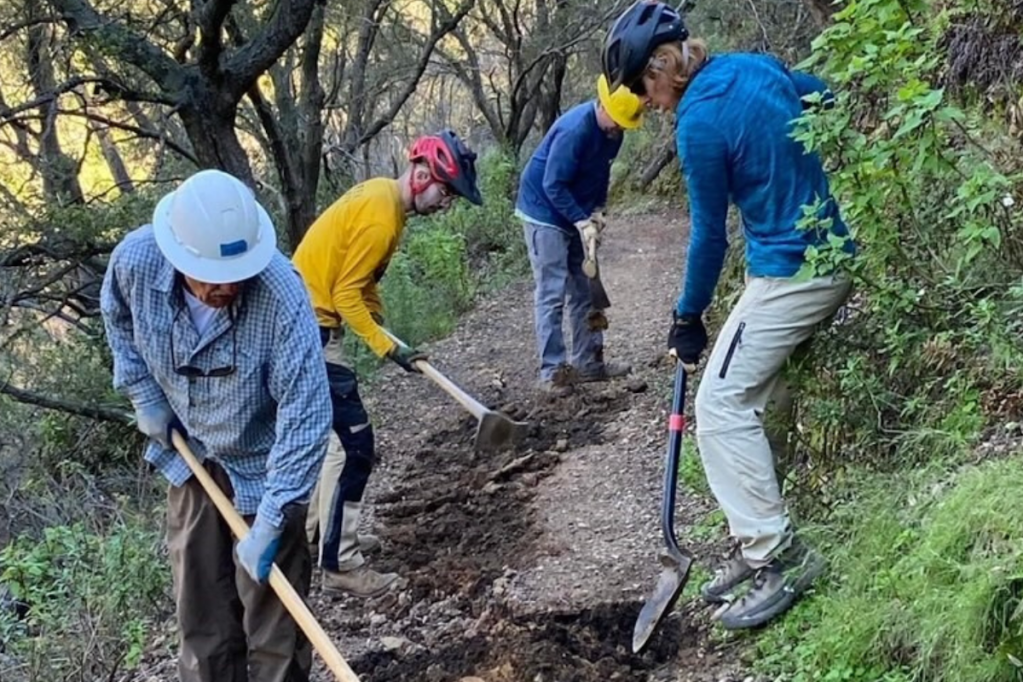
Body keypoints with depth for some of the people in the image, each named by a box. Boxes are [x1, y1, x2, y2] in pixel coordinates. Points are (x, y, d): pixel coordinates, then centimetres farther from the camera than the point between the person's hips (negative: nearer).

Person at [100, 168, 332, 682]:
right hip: (189, 454, 4)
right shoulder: (135, 259, -21)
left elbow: (306, 414, -33)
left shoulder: (281, 296, -34)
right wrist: (142, 392, 1)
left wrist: (271, 519, -35)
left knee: (273, 618, 2)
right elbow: (117, 316, 5)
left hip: (263, 465, -4)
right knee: (200, 613, 15)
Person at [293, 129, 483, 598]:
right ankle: (340, 566, -3)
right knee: (355, 444, -8)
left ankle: (322, 531, 31)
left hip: (310, 319, 10)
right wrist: (389, 350, -19)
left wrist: (379, 321, 16)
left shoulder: (382, 193, 8)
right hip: (310, 329, -10)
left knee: (341, 433, 19)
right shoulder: (381, 218, -21)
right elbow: (346, 296, -20)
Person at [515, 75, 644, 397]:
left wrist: (597, 211, -2)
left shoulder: (612, 129, -3)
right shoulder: (575, 130, -28)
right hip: (544, 213, -9)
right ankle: (553, 371, -6)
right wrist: (582, 222, -27)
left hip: (576, 215, 9)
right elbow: (553, 186, -26)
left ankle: (589, 362, 18)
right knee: (552, 293, -9)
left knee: (583, 289, 11)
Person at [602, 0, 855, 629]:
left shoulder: (700, 122, -17)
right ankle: (758, 543, 17)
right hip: (836, 253, 9)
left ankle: (779, 555, -5)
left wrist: (688, 320, 2)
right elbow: (828, 99, 24)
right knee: (746, 402, 13)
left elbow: (710, 234, -10)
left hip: (790, 273, -9)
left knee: (721, 407, -5)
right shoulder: (758, 66, 7)